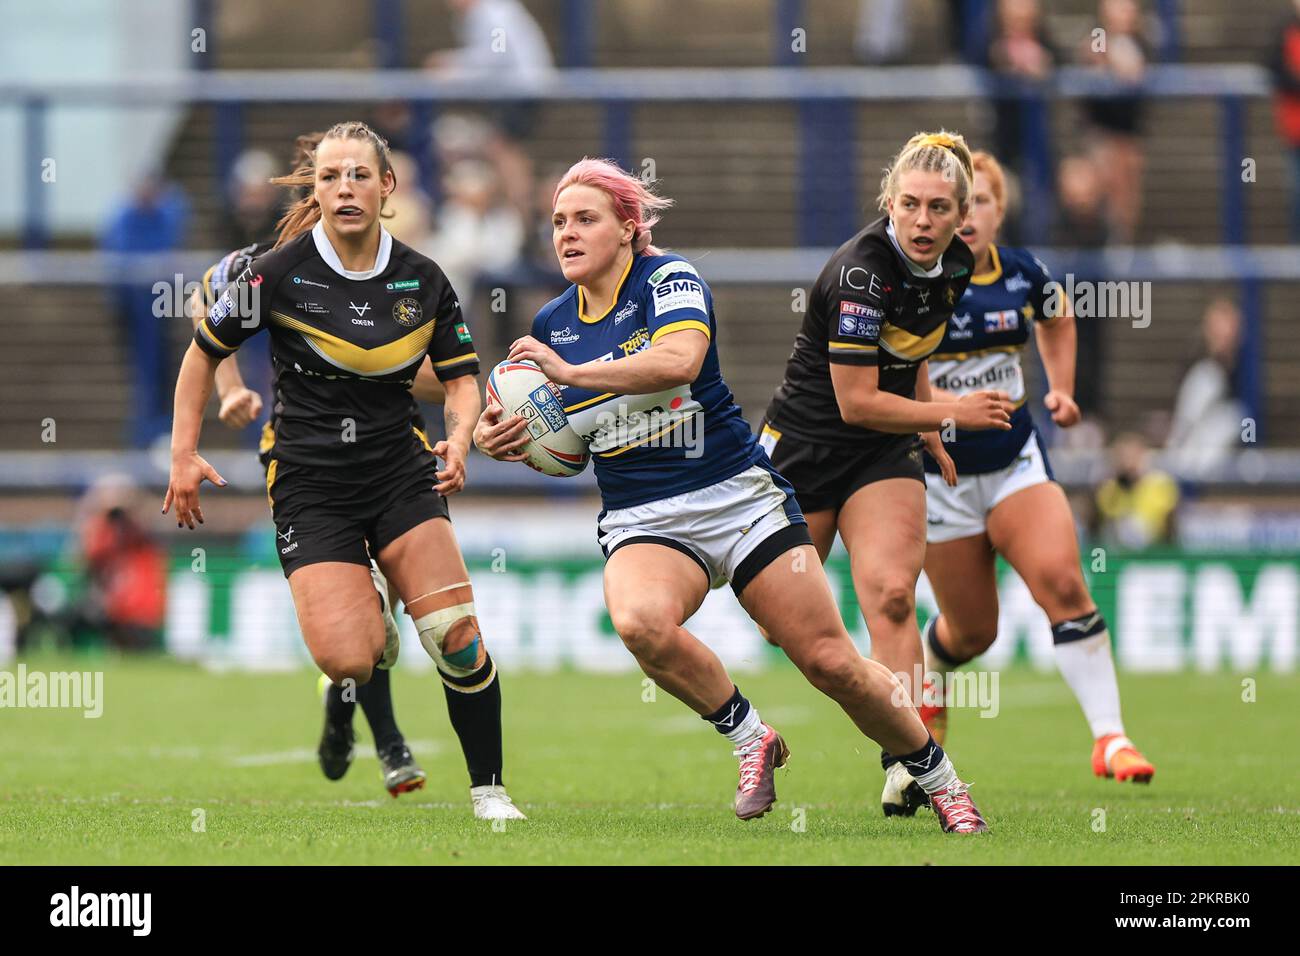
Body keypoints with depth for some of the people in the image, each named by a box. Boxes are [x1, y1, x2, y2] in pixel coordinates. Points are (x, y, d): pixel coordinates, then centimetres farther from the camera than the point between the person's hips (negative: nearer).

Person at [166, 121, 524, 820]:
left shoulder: (423, 280, 1)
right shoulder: (281, 273, -8)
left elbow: (461, 375, 12)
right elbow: (205, 351, 5)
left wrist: (459, 439, -9)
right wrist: (184, 454, 1)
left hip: (400, 469, 2)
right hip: (308, 485, -2)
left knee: (456, 634, -16)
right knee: (348, 661, -19)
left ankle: (489, 789, 0)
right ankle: (371, 631, 20)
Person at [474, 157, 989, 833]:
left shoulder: (669, 280, -7)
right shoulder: (551, 324, 9)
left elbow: (679, 359, -29)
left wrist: (570, 371, -25)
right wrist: (498, 440, 0)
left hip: (739, 499, -3)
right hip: (642, 523, 3)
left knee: (832, 663, -5)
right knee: (640, 621, -33)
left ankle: (939, 780, 19)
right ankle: (751, 741, -12)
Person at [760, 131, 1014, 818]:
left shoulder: (953, 267, -2)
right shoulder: (862, 272, -25)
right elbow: (856, 401, -24)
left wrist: (933, 438, 21)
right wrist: (950, 415, -18)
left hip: (883, 454, 5)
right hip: (805, 445, -5)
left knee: (893, 596, -15)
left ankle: (904, 765, -21)